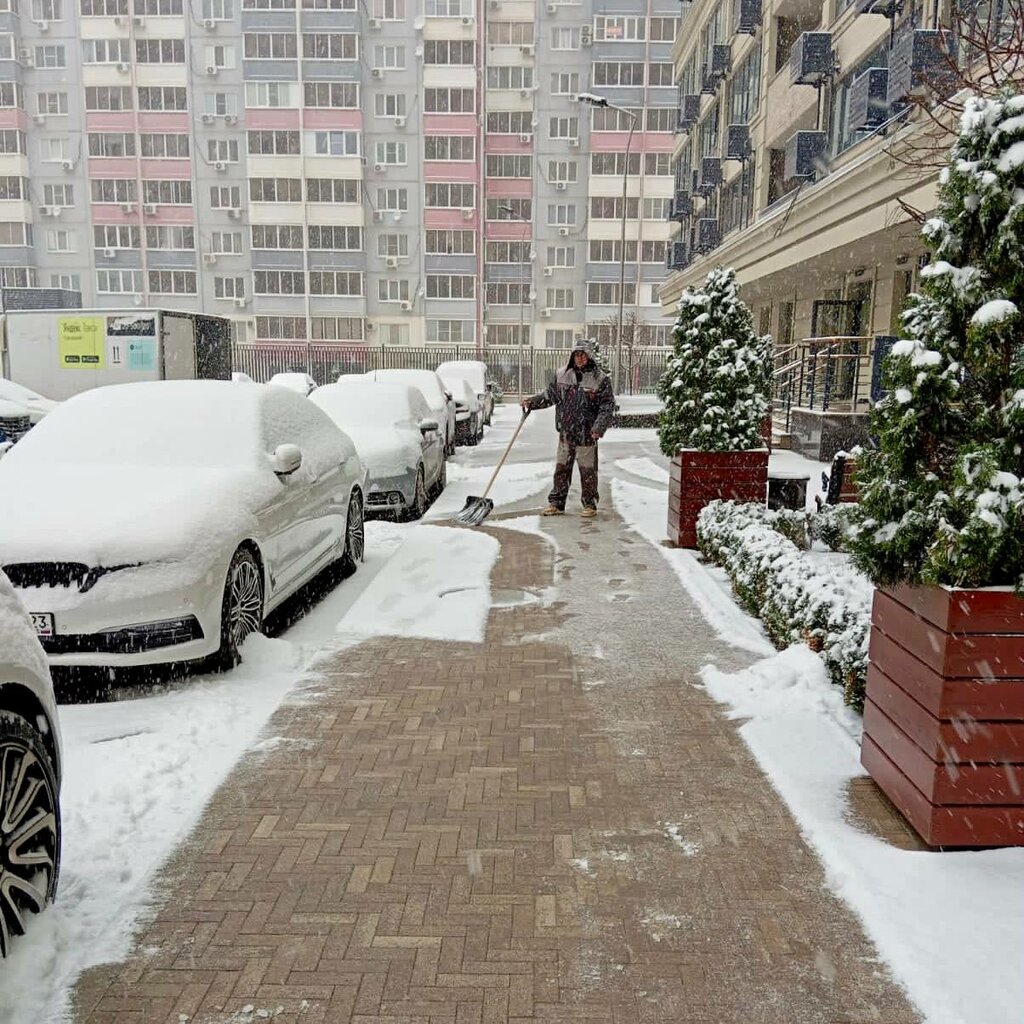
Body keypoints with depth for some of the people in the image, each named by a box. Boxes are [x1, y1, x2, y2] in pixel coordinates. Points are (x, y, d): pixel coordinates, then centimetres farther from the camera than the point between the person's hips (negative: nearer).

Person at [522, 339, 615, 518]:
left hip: (586, 434, -4)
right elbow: (550, 395, 19)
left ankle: (590, 505, 17)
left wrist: (599, 427, -19)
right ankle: (556, 504, 19)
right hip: (565, 433, 4)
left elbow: (607, 406, -8)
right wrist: (532, 402, 9)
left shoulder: (600, 379, -6)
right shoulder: (562, 375, 7)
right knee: (561, 469, 10)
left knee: (587, 471, 5)